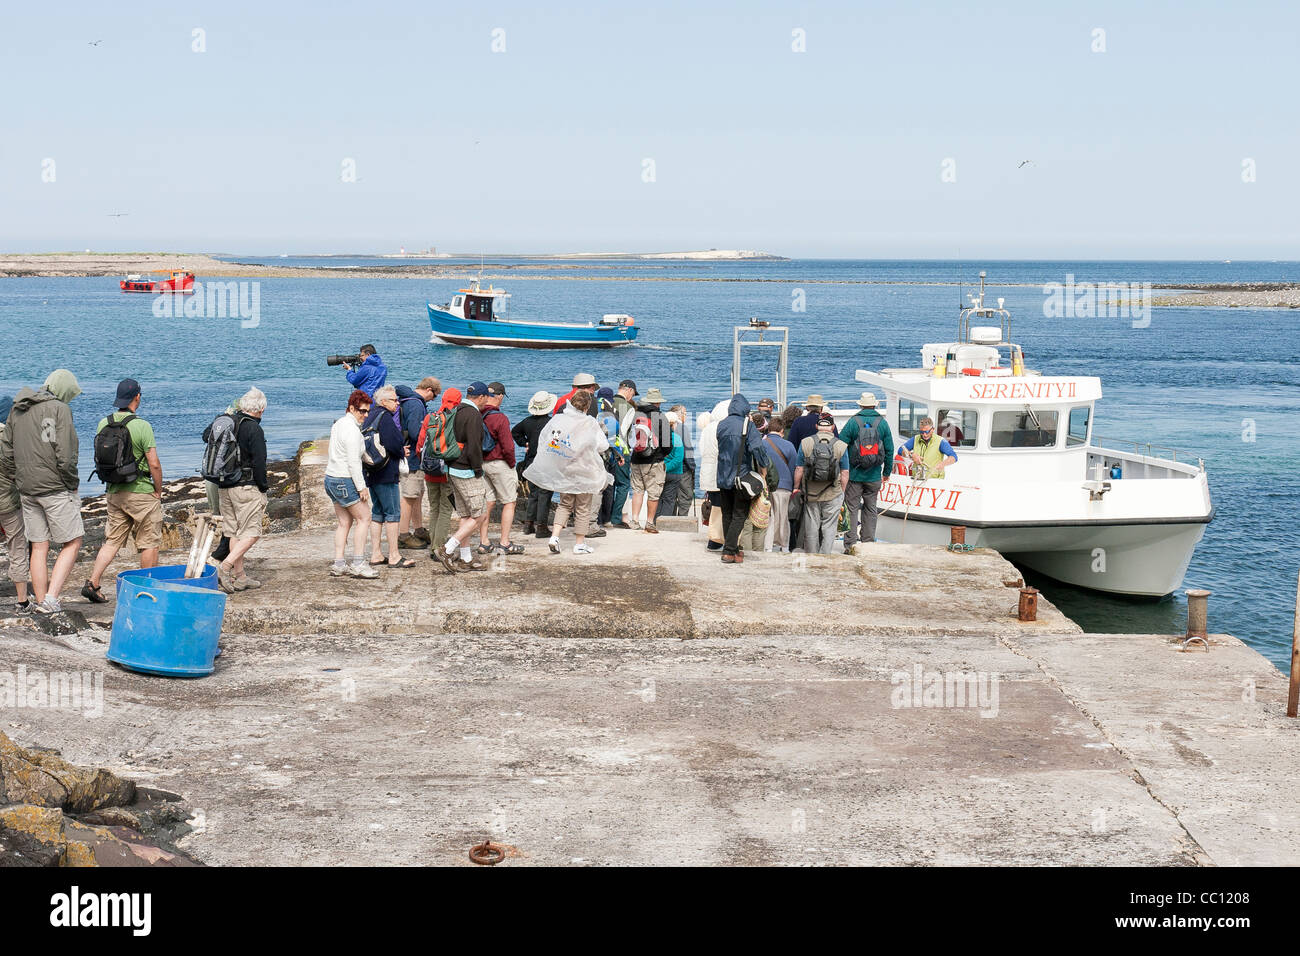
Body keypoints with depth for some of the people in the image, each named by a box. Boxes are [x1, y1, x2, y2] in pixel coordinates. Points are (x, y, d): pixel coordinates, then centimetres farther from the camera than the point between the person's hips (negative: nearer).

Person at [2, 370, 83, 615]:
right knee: (71, 544, 1)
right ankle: (50, 599, -9)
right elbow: (65, 455, -17)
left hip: (27, 491, 7)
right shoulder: (59, 409, -10)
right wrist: (72, 485, -5)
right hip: (55, 488, -7)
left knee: (39, 547, 11)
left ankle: (40, 602, 13)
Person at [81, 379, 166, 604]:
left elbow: (98, 460, 10)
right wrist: (158, 491, -2)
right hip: (141, 493, -6)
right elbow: (154, 464, -16)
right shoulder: (142, 426, -15)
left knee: (112, 541, 13)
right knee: (149, 543, 6)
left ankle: (92, 583, 3)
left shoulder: (103, 424, 2)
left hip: (114, 493, 6)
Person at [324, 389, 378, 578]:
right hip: (345, 480, -10)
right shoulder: (352, 429, -17)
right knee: (364, 518, -2)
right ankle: (358, 564, -5)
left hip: (331, 478, 10)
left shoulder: (338, 424, 14)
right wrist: (362, 487, -17)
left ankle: (339, 564, 9)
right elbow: (353, 462, -20)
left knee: (344, 522, 11)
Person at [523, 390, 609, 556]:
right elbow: (603, 445, -11)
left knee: (565, 504, 18)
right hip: (583, 471, -4)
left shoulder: (557, 419, -1)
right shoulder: (590, 424, -14)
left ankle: (554, 536, 3)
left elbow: (542, 440, 5)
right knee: (583, 508, 9)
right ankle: (580, 544, 14)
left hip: (562, 471, 4)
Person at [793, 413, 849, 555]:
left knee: (811, 529, 9)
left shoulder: (805, 443, -4)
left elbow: (799, 470, -2)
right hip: (832, 495, -1)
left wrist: (796, 488, 9)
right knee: (829, 529, 6)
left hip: (810, 495, 1)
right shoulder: (841, 446, -4)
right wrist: (842, 492, 10)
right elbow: (844, 474, -1)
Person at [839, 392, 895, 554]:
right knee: (870, 509, 12)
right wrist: (887, 472, 16)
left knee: (852, 507, 1)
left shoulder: (853, 422, -6)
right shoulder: (882, 423, 2)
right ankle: (868, 542, 15)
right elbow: (889, 449, 6)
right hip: (874, 477, 2)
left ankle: (851, 542, -7)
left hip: (854, 474, -2)